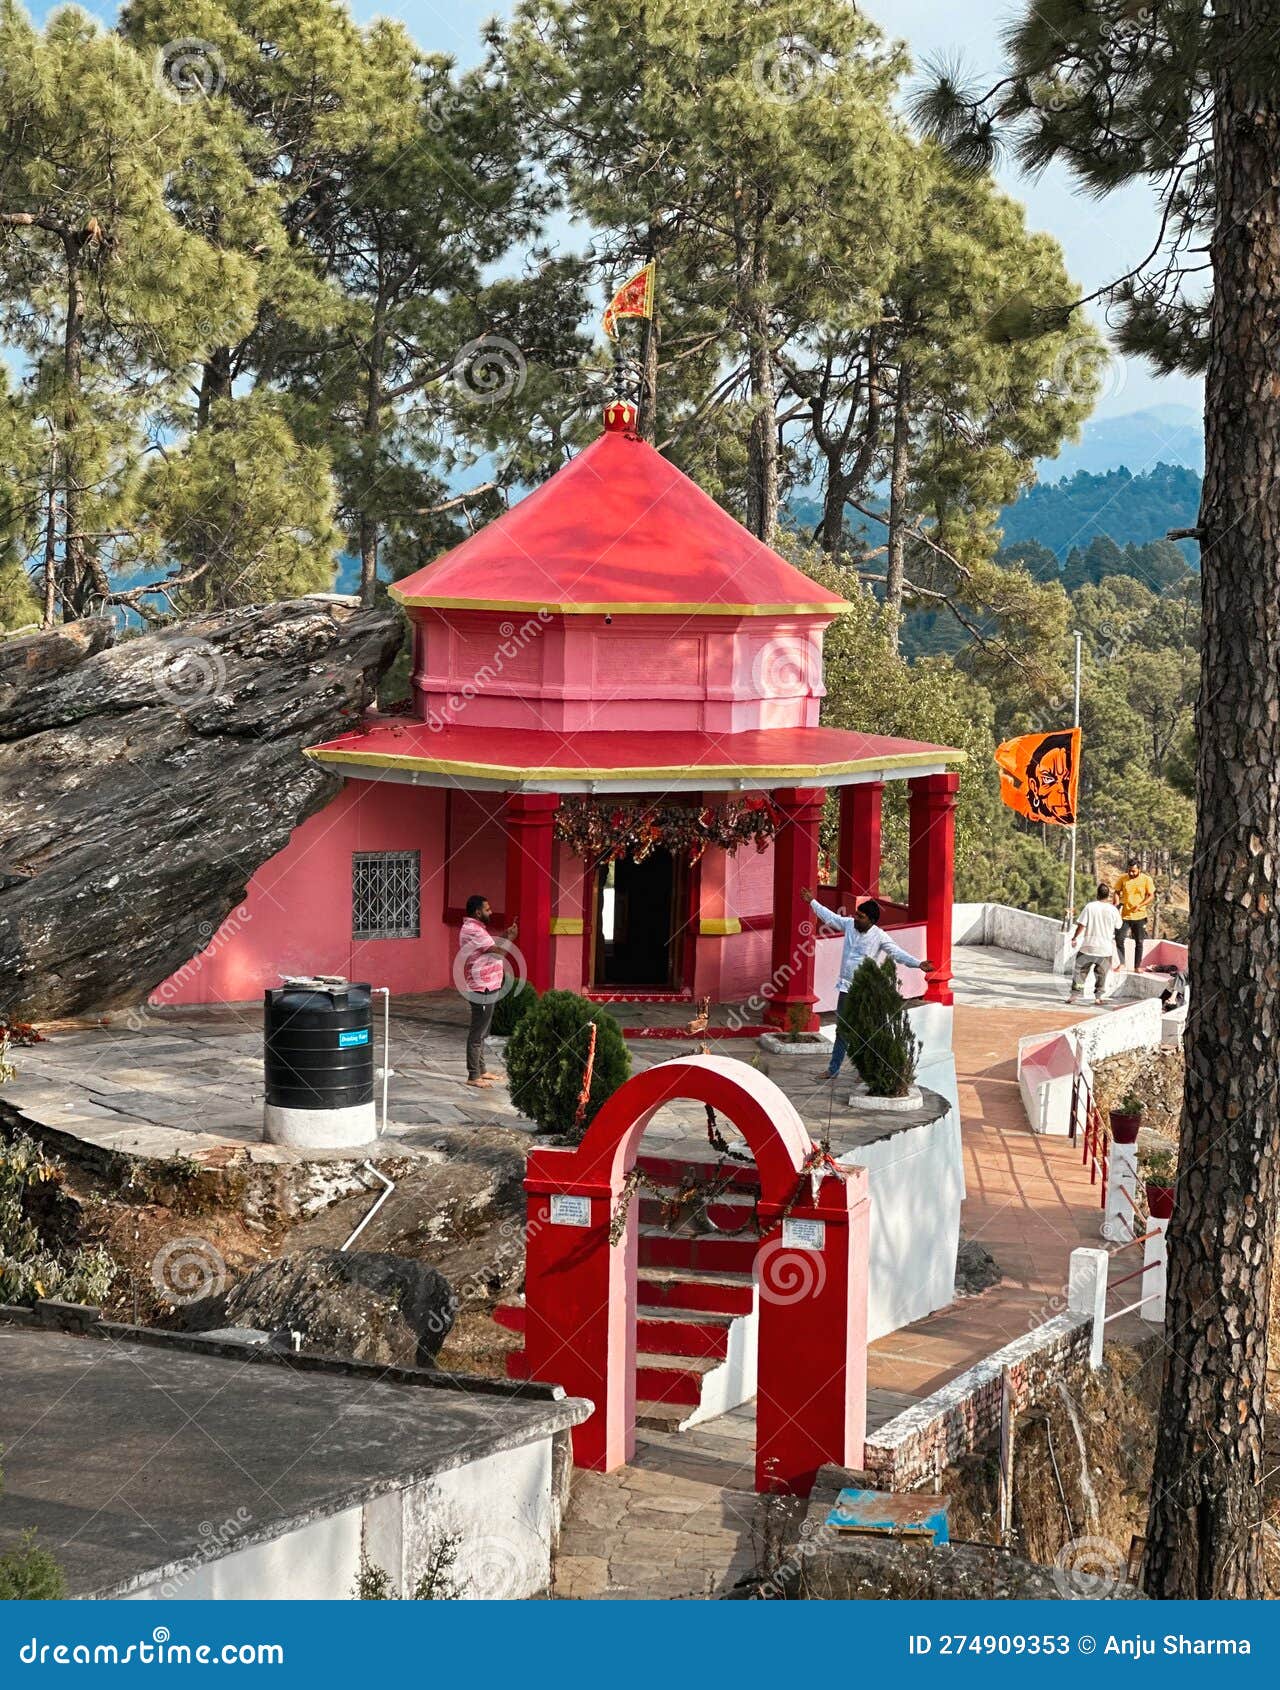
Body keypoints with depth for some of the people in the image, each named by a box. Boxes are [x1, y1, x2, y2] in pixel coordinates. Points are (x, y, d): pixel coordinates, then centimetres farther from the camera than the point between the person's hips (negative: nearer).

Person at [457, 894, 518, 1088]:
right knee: (477, 1033, -6)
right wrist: (510, 938, -5)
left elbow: (493, 946, 20)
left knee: (481, 1032, 18)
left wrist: (505, 935, 11)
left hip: (487, 987, 11)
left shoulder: (475, 928, 14)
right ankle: (473, 1076, -2)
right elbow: (498, 951, -21)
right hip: (482, 989, -11)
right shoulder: (473, 930, -20)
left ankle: (481, 1070, 27)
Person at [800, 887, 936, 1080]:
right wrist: (812, 902, 25)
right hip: (845, 987, 5)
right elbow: (829, 917, 17)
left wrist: (918, 964, -30)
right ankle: (833, 1069, 20)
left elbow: (897, 953, -18)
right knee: (842, 1030, 13)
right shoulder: (849, 924, 2)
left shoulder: (879, 936, -13)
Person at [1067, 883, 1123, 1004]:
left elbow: (1081, 925, -9)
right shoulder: (1113, 910, -6)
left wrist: (1074, 938, 5)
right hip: (1106, 948, 1)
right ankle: (1098, 996, 12)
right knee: (1101, 973, 14)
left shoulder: (1090, 907, -8)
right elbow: (1118, 927, 10)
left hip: (1088, 946, 0)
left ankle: (1073, 994, 6)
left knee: (1080, 970, 10)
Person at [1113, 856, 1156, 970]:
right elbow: (1117, 892, 8)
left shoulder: (1147, 879, -6)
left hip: (1140, 916, 0)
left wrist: (1139, 905, -18)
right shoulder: (1123, 879, -3)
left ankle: (1137, 966, 17)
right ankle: (1122, 963, 6)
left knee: (1139, 942, 7)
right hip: (1125, 915, 0)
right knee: (1119, 940, -10)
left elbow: (1151, 896, -3)